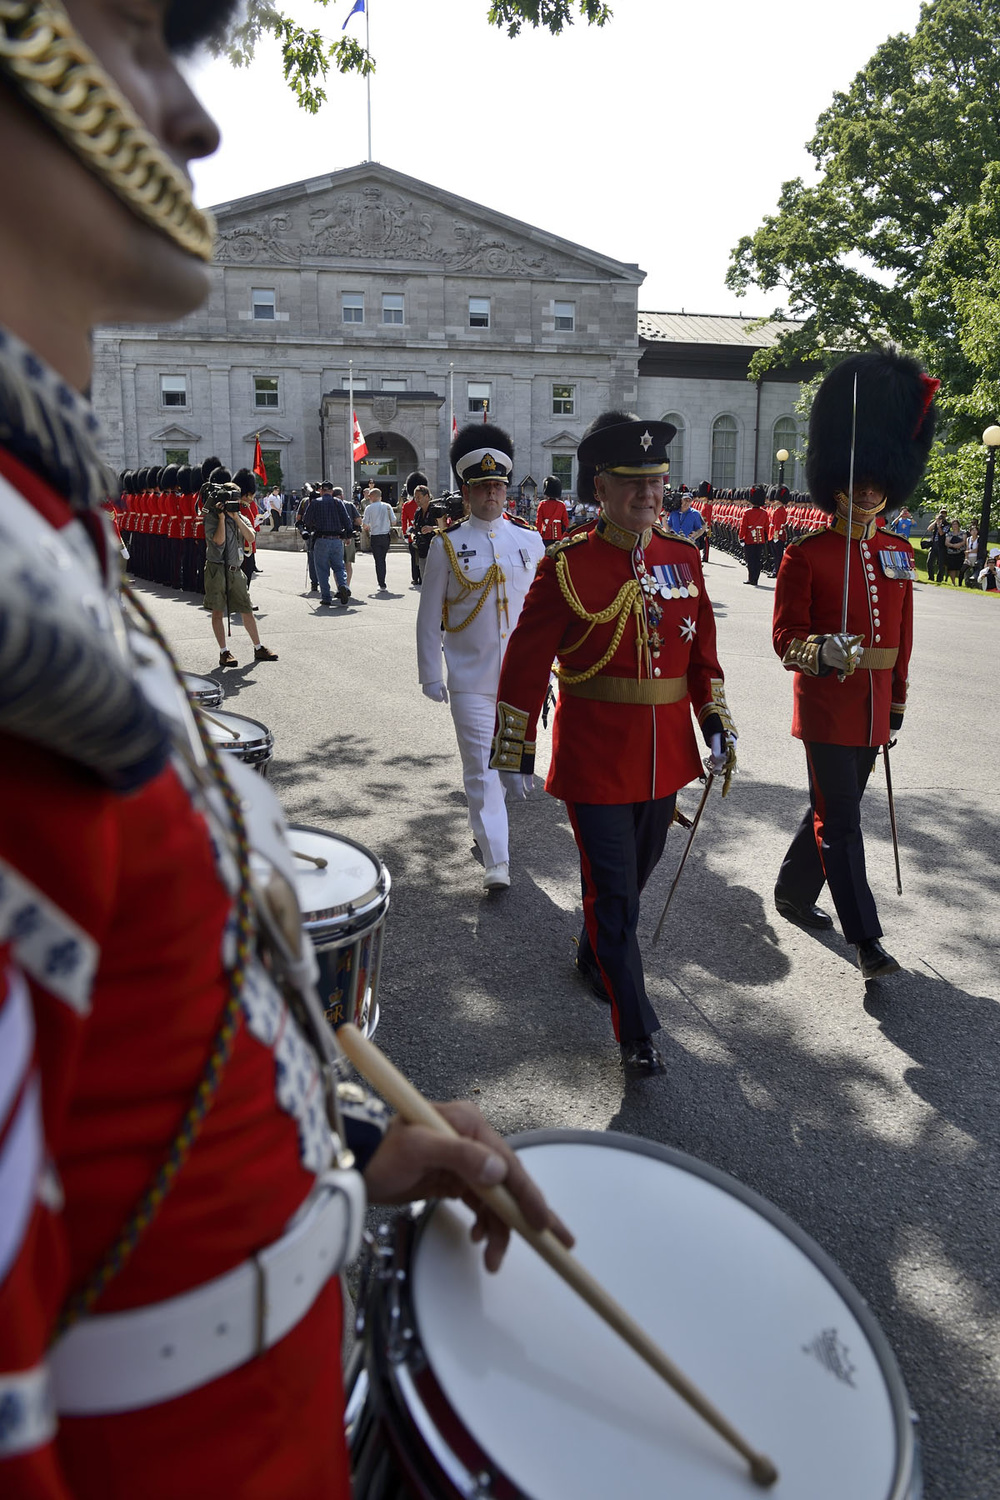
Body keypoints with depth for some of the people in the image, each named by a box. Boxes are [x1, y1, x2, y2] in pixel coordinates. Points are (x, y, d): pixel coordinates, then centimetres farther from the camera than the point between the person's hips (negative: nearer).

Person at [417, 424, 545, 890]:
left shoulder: (529, 540, 3)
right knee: (482, 767, -5)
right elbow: (429, 618, -1)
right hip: (470, 678, -3)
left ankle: (483, 825, 41)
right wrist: (430, 675, -3)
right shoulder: (447, 545, -4)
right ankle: (496, 861, -3)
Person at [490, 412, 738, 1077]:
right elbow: (527, 662, -9)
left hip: (665, 757, 6)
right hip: (596, 760, -5)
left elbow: (703, 649, 12)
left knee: (637, 871, 22)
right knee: (613, 892, 2)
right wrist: (514, 751, -8)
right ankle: (636, 1033, 14)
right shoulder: (568, 565, -12)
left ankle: (596, 958, 49)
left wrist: (718, 725, 8)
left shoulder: (684, 558, 3)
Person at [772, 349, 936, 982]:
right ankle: (866, 939, 2)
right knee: (839, 818, -4)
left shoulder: (899, 553, 9)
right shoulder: (805, 554, -10)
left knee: (836, 806, 17)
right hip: (827, 702, -6)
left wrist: (897, 703, 16)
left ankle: (793, 891, 38)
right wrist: (823, 651, -34)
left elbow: (902, 635, 14)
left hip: (873, 704, 7)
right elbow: (786, 638, -13)